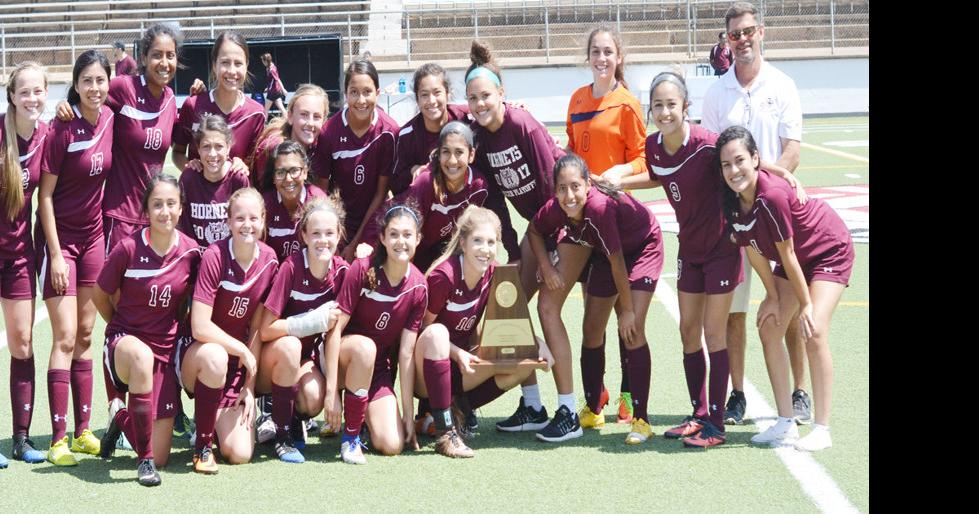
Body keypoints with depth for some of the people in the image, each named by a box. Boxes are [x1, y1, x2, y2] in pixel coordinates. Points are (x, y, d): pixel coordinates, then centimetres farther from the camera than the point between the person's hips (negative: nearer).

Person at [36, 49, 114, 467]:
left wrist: (107, 227, 10)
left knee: (85, 336, 10)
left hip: (93, 236, 6)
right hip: (60, 238, -6)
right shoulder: (62, 129, -17)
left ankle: (83, 430, 17)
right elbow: (45, 195, -13)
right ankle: (58, 439, -5)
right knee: (65, 338, -8)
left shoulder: (109, 119, -1)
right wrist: (56, 254, -15)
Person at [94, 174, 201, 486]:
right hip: (125, 341, -3)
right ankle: (144, 460, -31)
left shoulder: (191, 253, -8)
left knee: (161, 457, 0)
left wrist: (178, 333, 7)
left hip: (166, 349, 3)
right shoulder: (129, 249, -15)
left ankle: (123, 420, 37)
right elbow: (100, 295, 1)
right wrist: (122, 332, 7)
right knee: (141, 355, -44)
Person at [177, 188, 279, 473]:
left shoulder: (269, 260, -5)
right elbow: (200, 326, -25)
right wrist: (243, 351, -16)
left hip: (237, 362, 4)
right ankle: (202, 445, -20)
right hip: (196, 352, -4)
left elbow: (257, 327, 1)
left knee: (240, 454, -10)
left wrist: (250, 386, -1)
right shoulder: (214, 256, -20)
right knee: (215, 356, -42)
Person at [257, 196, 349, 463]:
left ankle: (295, 420, 11)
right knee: (289, 345, -35)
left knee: (314, 398, -28)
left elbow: (334, 329, -1)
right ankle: (282, 436, -18)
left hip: (305, 360, 3)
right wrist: (315, 321, -28)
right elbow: (266, 330, -22)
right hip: (271, 360, -2)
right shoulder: (291, 267, -22)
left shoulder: (342, 270, -10)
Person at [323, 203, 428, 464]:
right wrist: (331, 391, -26)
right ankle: (350, 436, -21)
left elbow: (406, 353, -7)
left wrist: (408, 414, -9)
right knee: (365, 346, -38)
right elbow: (335, 329, -20)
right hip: (342, 357, -3)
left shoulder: (418, 288, -9)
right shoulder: (362, 270, -19)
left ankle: (361, 415, 19)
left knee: (392, 445, -16)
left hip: (379, 370, 3)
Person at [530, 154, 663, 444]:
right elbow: (534, 231, 2)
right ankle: (592, 411, 27)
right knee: (592, 330, 8)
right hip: (607, 253, 7)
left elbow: (617, 261, -31)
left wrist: (627, 309, -23)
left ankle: (641, 420, -12)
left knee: (632, 330, -19)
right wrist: (546, 267, -13)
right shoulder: (555, 210, -22)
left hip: (643, 248, -7)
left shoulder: (600, 207, -41)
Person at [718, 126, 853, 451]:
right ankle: (785, 424, 11)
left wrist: (806, 304, -18)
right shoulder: (732, 200, -16)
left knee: (814, 332, -19)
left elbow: (786, 254, -27)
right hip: (796, 260, 8)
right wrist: (773, 297, 0)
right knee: (768, 327, 3)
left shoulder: (772, 195, -37)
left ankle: (822, 430, -12)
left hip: (830, 251, -8)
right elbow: (753, 251, -4)